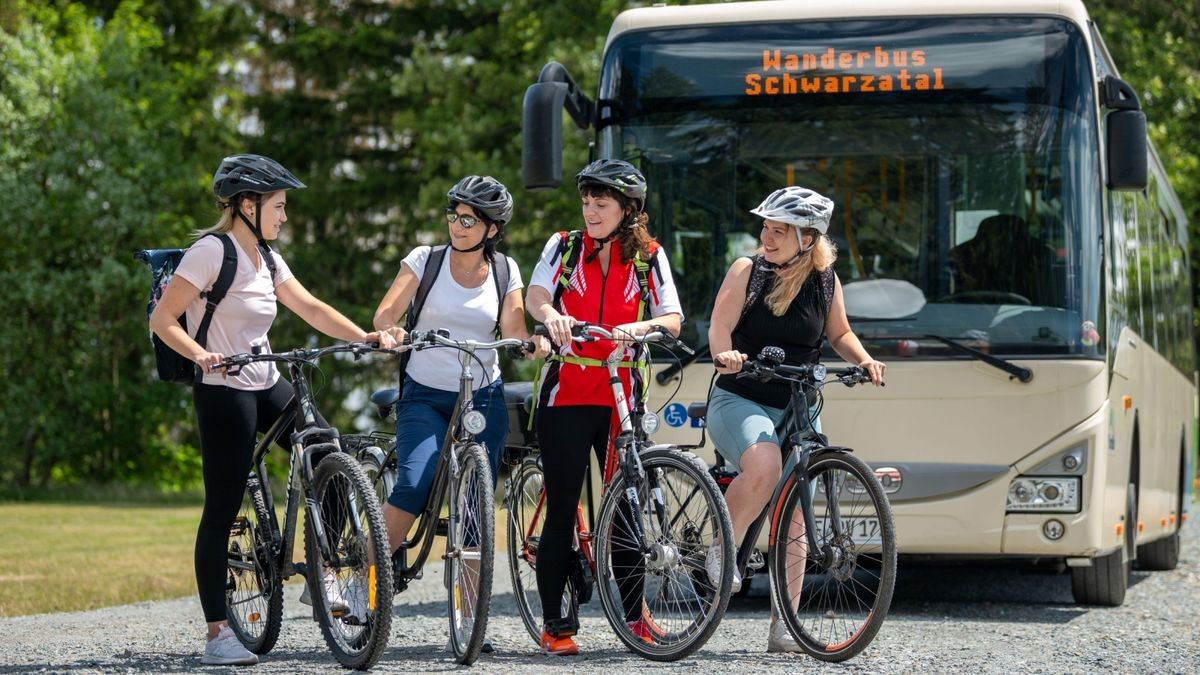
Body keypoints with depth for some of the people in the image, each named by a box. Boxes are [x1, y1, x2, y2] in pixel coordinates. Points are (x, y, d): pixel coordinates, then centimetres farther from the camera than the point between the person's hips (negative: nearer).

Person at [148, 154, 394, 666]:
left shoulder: (265, 258, 12)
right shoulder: (212, 251, -12)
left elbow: (312, 309, 10)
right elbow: (162, 320, -13)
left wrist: (367, 337, -3)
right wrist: (202, 355, -29)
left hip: (267, 387, 8)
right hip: (223, 391, -8)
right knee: (222, 510, -6)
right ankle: (217, 634, -2)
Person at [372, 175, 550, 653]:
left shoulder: (505, 271, 5)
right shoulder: (425, 259, 0)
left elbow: (513, 333, -5)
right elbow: (385, 312, -10)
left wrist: (534, 344, -27)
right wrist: (390, 331, -33)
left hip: (484, 401, 2)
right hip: (425, 397, -2)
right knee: (412, 490, -23)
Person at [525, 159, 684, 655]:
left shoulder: (648, 255, 7)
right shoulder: (564, 247, 5)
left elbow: (673, 319, -3)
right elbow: (535, 296, -11)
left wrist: (641, 327, -24)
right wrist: (551, 316, -35)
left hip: (621, 396, 1)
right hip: (567, 394, -1)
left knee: (627, 504, 2)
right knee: (561, 510, -2)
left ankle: (634, 615, 13)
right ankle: (554, 624, 3)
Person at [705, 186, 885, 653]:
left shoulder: (825, 280, 5)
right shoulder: (747, 270, -3)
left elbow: (839, 334, 17)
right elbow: (720, 325, -11)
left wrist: (864, 360, -3)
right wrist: (724, 354, -33)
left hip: (797, 409, 4)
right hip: (740, 400, -4)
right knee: (764, 465, -36)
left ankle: (783, 626, 7)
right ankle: (721, 549, -14)